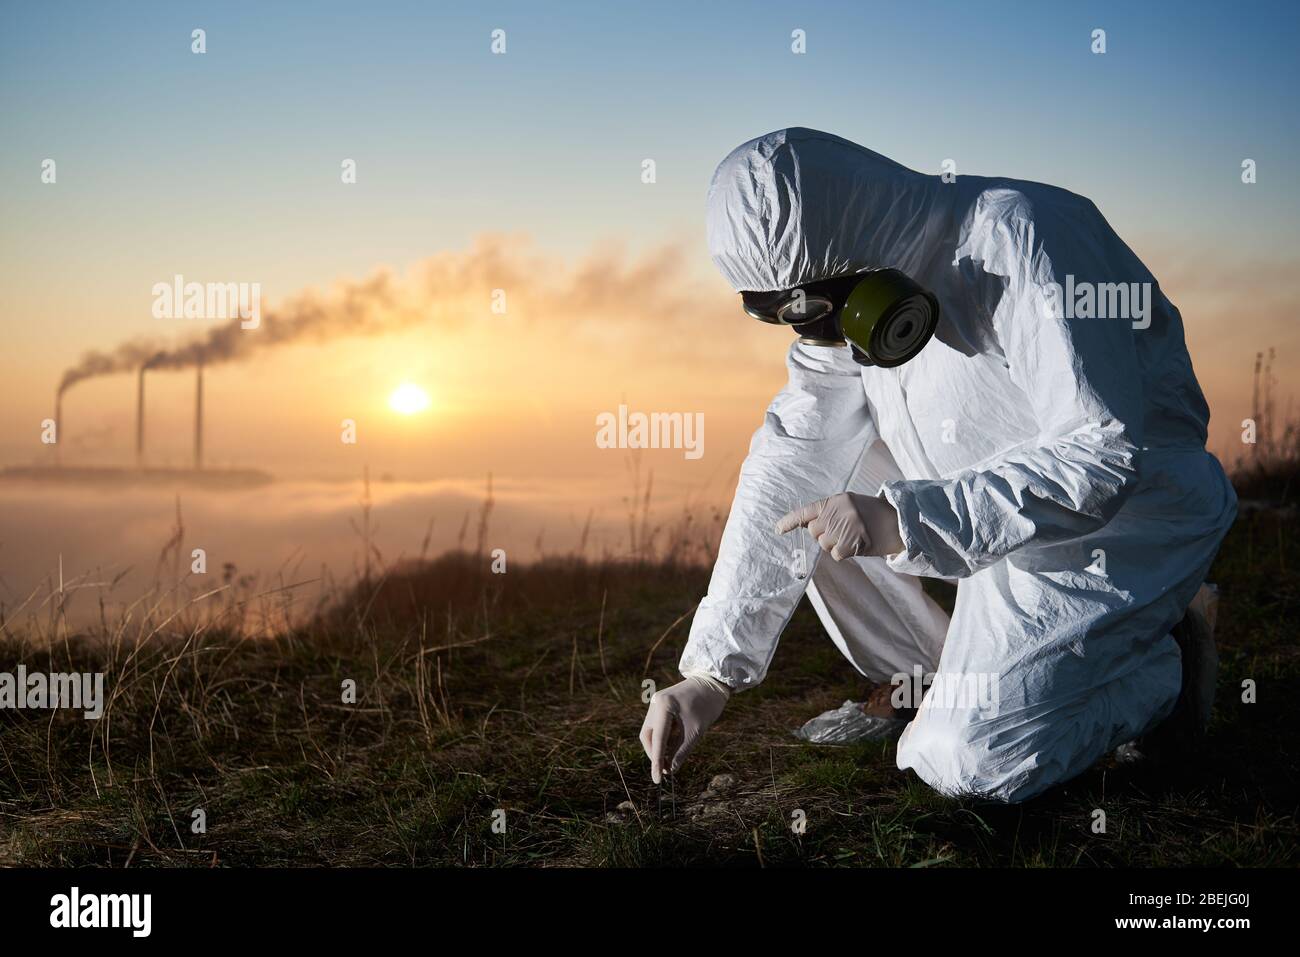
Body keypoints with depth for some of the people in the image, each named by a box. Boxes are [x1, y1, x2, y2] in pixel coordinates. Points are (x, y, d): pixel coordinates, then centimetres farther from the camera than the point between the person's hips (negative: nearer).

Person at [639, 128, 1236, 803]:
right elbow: (794, 465, -3)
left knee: (968, 760, -19)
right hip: (997, 513, 8)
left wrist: (906, 519, -41)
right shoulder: (838, 294, -4)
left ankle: (1160, 671, 7)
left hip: (1126, 521, -7)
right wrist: (709, 673, -7)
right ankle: (936, 678, 8)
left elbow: (1105, 455, -33)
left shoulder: (1022, 240, -28)